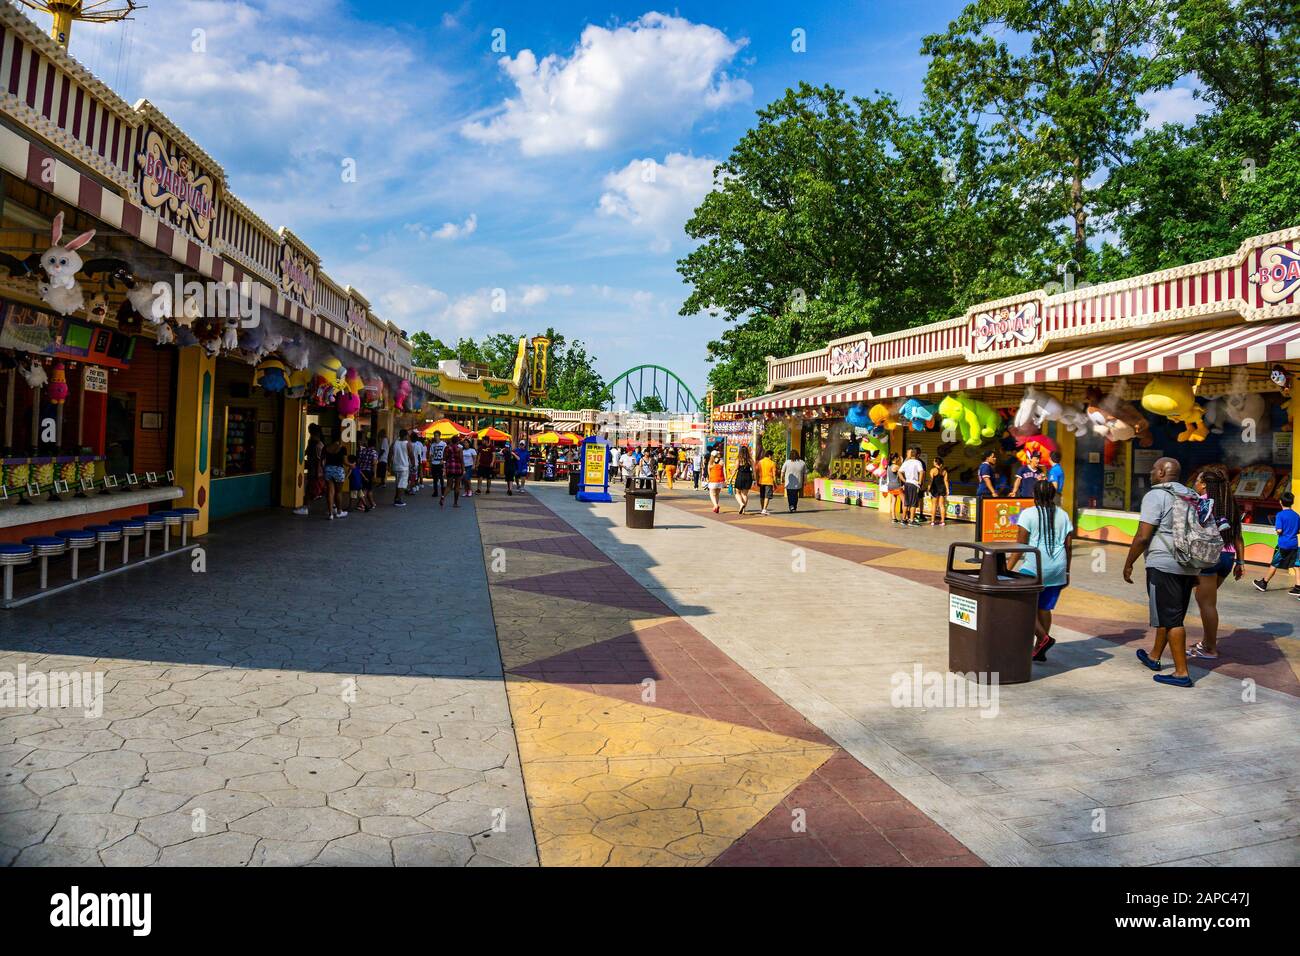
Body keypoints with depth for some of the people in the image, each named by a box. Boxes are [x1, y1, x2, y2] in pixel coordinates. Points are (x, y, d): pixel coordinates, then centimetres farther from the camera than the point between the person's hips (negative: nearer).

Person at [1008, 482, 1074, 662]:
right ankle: (1039, 650, 14)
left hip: (1035, 568, -6)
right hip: (1057, 570, 6)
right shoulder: (1063, 515, 9)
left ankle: (1043, 637, -11)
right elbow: (1068, 547, 10)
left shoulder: (1028, 514, -6)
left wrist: (1007, 568, -6)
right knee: (1044, 608, 11)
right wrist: (1066, 572, 18)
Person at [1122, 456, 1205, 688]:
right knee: (1171, 615, 19)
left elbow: (1143, 536, -16)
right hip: (1189, 566, 8)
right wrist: (1196, 569, 24)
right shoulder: (1192, 497, 14)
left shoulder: (1155, 496, -11)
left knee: (1170, 619, -4)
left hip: (1163, 565, -8)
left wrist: (1128, 564, -5)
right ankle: (1154, 657, 34)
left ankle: (1182, 673, -2)